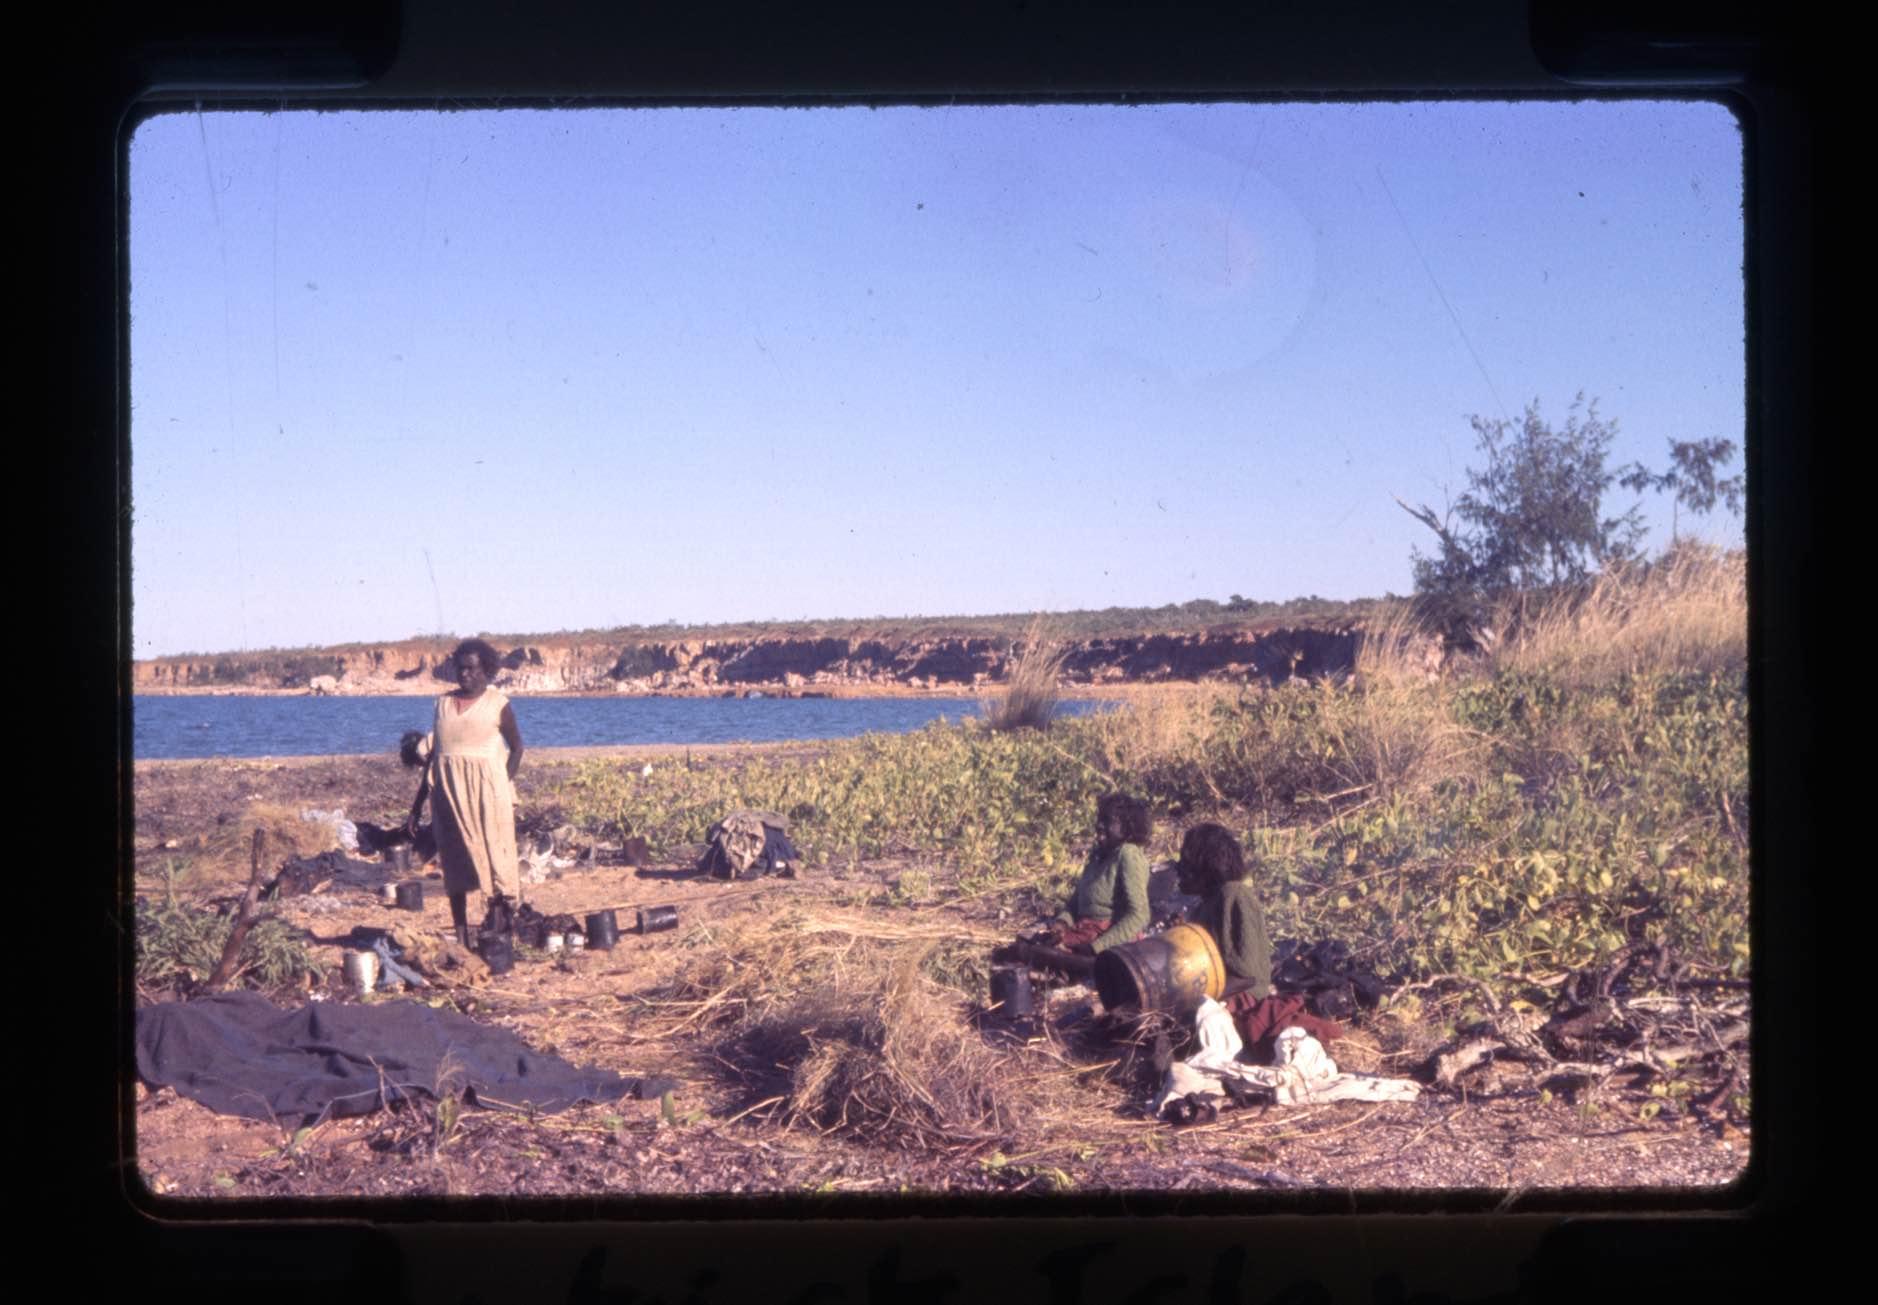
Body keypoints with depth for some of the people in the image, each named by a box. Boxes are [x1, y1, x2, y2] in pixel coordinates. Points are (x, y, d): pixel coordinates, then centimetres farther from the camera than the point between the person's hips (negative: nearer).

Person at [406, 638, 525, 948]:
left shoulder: (498, 704, 0)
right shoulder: (444, 703, 11)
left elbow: (516, 746, 8)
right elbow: (434, 754, 15)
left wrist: (505, 788, -7)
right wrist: (417, 806, 13)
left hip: (484, 791, -4)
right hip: (447, 791, 4)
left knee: (493, 859, -8)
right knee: (454, 865, 5)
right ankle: (461, 940, 9)